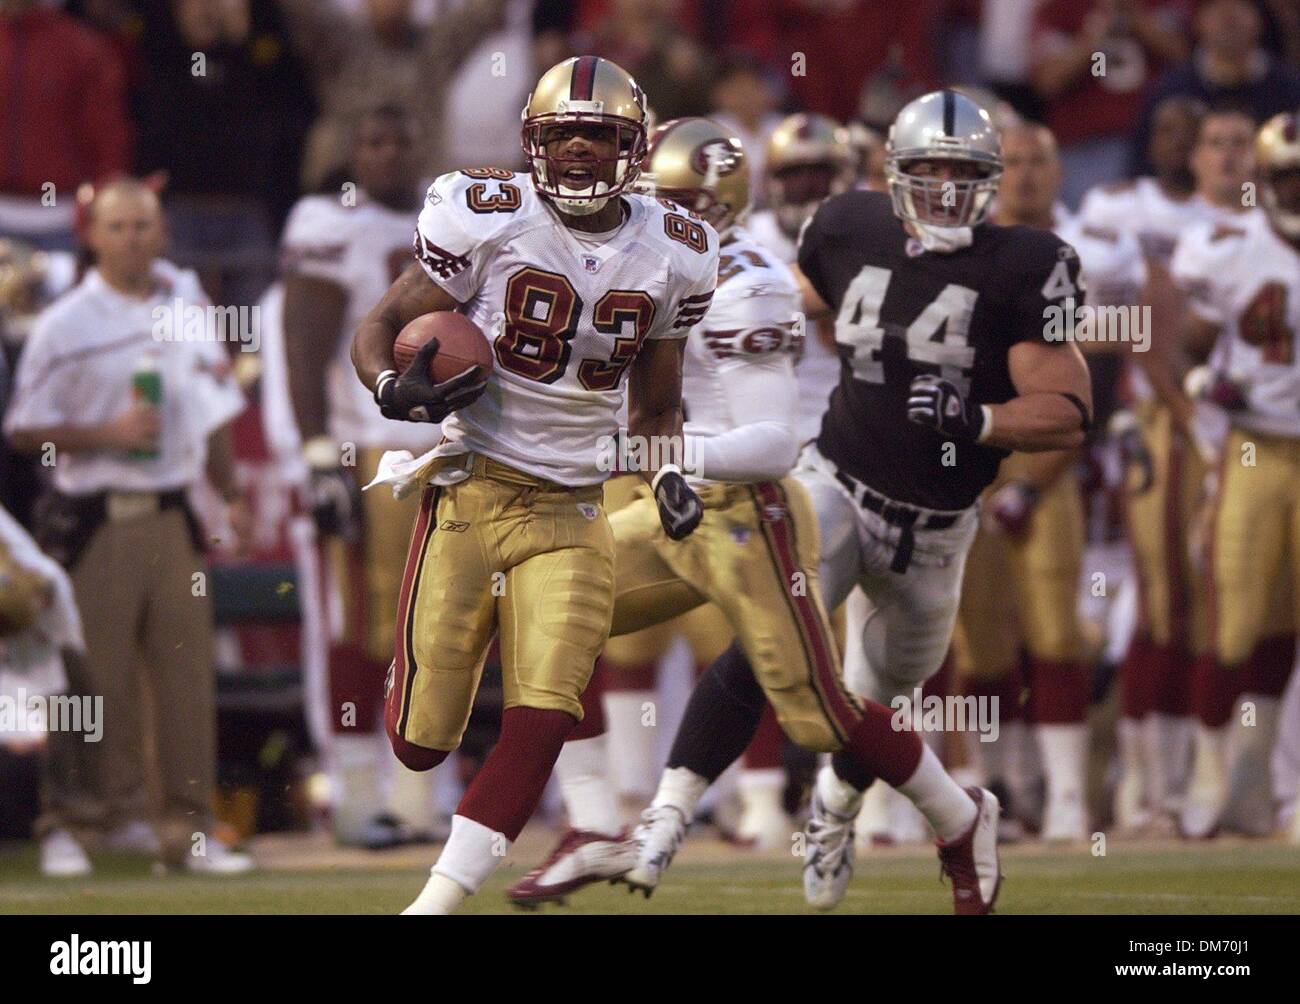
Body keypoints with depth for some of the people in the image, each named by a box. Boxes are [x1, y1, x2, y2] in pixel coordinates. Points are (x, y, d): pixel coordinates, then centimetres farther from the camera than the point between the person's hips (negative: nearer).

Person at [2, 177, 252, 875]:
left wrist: (230, 494, 15)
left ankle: (190, 825, 5)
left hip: (171, 517, 4)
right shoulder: (65, 326, -4)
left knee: (189, 677, 2)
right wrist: (108, 434, -16)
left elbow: (214, 411, 21)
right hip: (97, 522, -4)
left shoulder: (188, 307, 11)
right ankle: (117, 811, 5)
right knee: (104, 678, -3)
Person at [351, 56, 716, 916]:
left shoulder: (670, 255, 6)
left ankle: (438, 902, -4)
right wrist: (396, 389, -22)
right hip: (472, 490, -3)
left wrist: (669, 476, 1)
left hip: (571, 513, 3)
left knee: (545, 723, -13)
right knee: (420, 746, 1)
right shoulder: (489, 221, -7)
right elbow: (380, 330, -1)